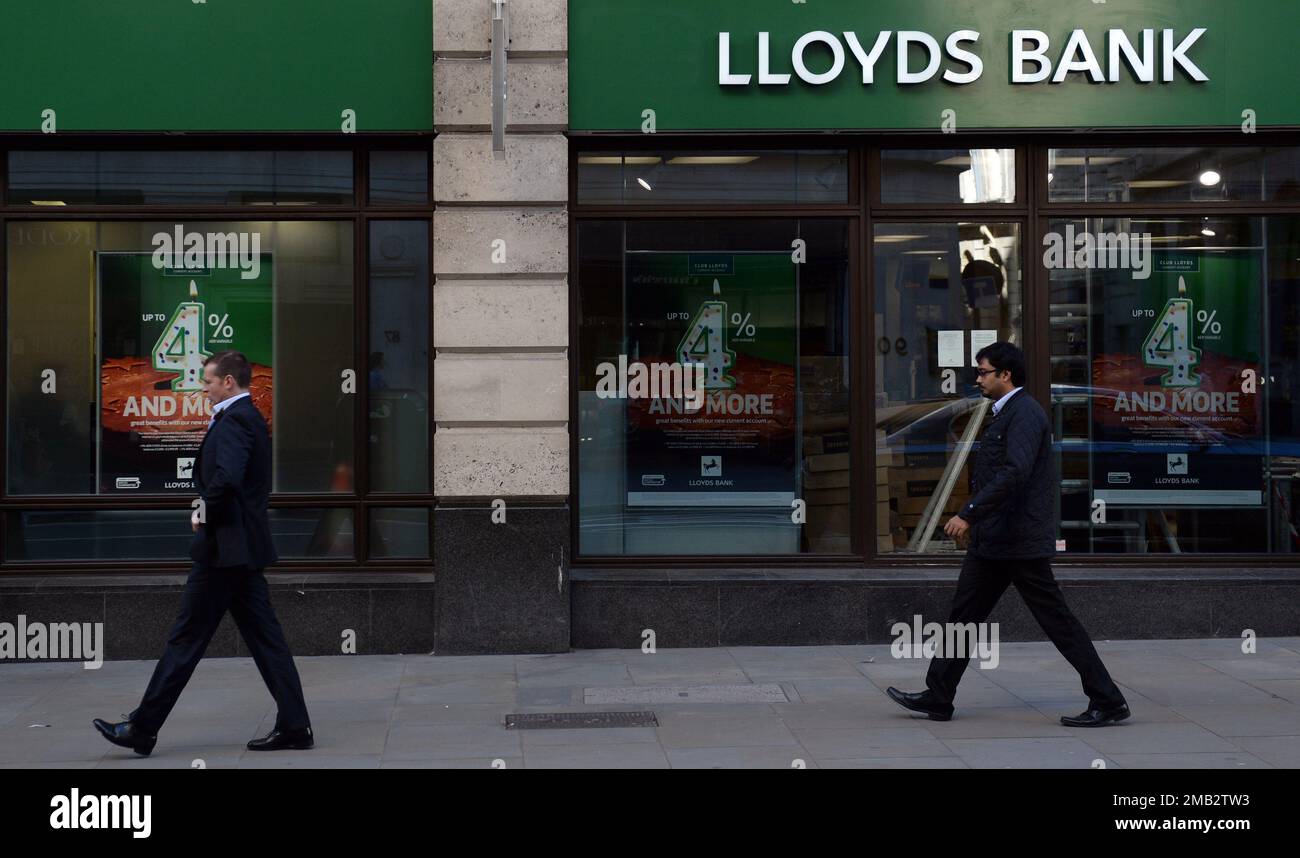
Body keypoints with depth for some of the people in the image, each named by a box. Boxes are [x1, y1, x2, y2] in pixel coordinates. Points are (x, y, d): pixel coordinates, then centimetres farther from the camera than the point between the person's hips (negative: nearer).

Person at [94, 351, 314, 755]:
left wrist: (204, 516, -13)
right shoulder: (252, 418, 17)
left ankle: (142, 729, 5)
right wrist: (206, 510, 9)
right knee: (264, 638, 8)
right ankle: (293, 726, 8)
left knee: (187, 638, -3)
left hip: (224, 546, -10)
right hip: (245, 545, 10)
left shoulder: (233, 421, -14)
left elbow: (226, 478, -30)